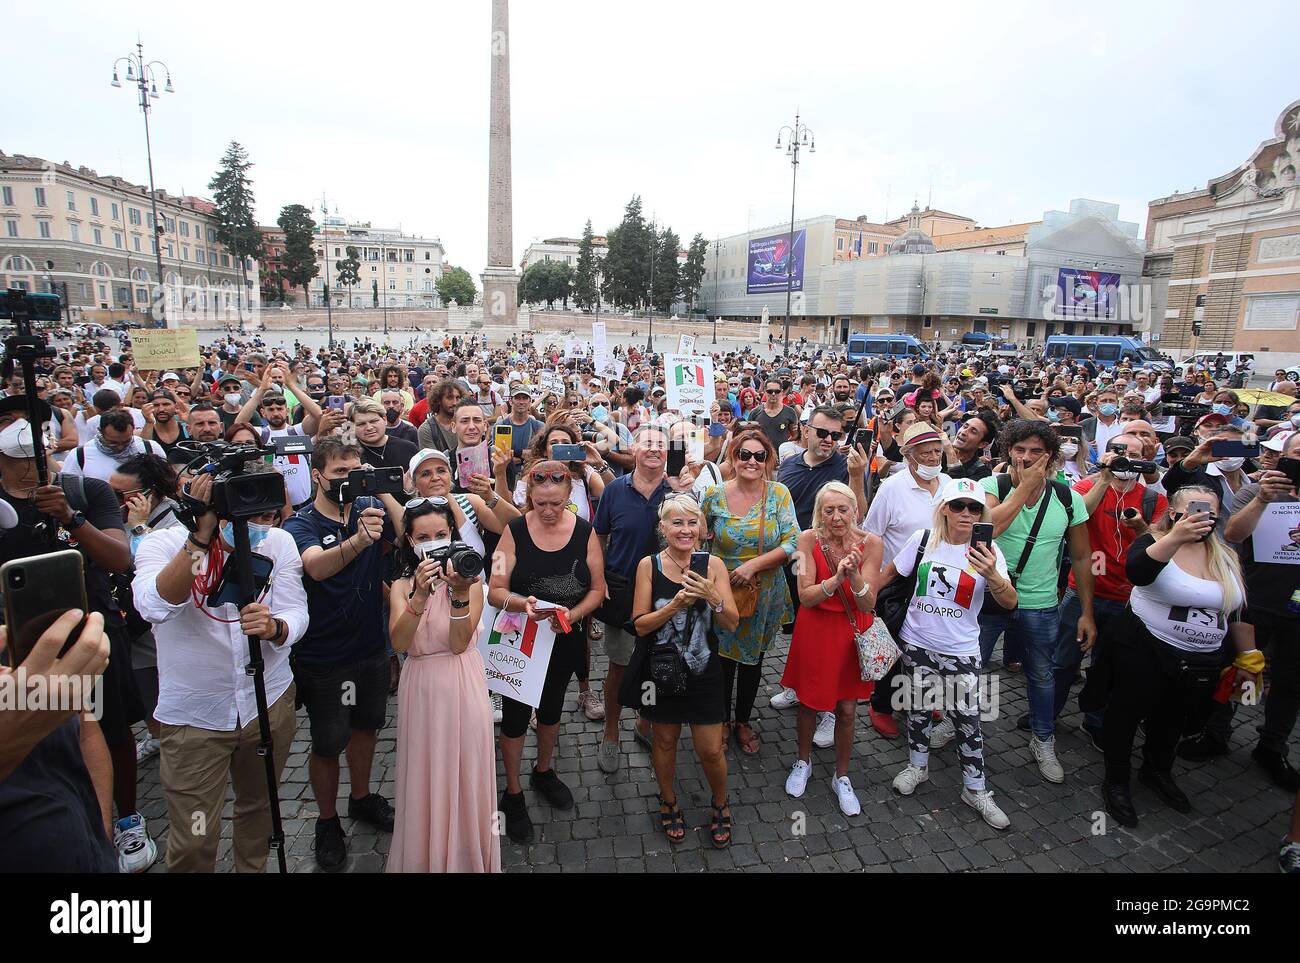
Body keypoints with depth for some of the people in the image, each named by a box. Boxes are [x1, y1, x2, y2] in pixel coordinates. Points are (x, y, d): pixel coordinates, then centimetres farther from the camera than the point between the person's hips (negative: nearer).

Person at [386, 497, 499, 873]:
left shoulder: (470, 579, -3)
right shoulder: (402, 586, 2)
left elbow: (459, 644, -13)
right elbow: (399, 642, -15)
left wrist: (460, 594, -26)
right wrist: (420, 596, -29)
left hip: (463, 688, -1)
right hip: (420, 690, 2)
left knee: (464, 780, 7)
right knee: (424, 782, 10)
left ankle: (467, 858, 28)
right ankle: (423, 858, 32)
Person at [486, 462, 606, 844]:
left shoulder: (585, 532, -10)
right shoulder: (515, 531, -15)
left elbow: (597, 588, -6)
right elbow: (495, 591, -16)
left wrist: (572, 614, -23)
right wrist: (521, 604, -35)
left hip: (564, 640, 2)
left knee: (551, 708, 23)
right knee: (515, 715, 6)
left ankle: (543, 772, 47)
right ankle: (513, 794, 29)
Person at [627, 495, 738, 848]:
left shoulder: (713, 564, -9)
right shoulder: (649, 565, -11)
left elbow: (732, 623, -9)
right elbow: (640, 624, -12)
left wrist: (712, 597, -28)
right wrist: (676, 604, -27)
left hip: (703, 672, 0)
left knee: (711, 750, 7)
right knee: (665, 740, 19)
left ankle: (721, 804, 38)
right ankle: (668, 801, 46)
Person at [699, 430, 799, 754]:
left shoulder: (779, 494, -9)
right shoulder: (714, 496, -8)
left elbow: (792, 543, -13)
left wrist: (754, 564, -22)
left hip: (764, 595, 1)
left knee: (753, 660, 17)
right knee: (723, 658, 11)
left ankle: (743, 721, 40)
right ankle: (722, 719, 37)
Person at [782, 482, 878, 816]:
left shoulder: (870, 543, -15)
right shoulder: (808, 539, -16)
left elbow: (868, 605, -16)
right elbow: (805, 596, -18)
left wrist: (854, 575, -35)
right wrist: (836, 579, -35)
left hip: (853, 633, 0)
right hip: (815, 630, 0)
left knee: (847, 709, 10)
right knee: (808, 701, 14)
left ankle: (842, 776, 33)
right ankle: (803, 761, 41)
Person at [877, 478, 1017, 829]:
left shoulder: (987, 550, -10)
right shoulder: (923, 539, -7)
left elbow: (1010, 602, -20)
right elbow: (888, 574, 6)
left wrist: (991, 575, -40)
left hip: (961, 651, -1)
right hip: (916, 644, 2)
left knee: (966, 718, 4)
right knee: (918, 708, 16)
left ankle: (975, 790, 23)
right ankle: (918, 766, 39)